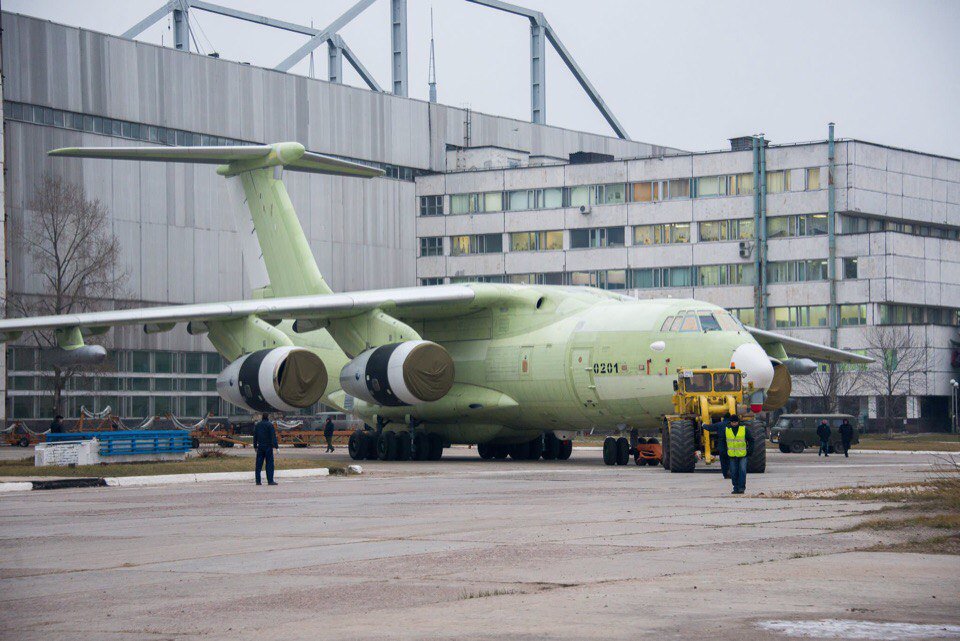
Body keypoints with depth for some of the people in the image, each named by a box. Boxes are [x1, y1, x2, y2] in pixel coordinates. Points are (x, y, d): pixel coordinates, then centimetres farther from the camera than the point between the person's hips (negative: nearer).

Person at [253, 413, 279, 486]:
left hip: (260, 447, 5)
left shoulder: (257, 425, 10)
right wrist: (276, 446, -12)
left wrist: (255, 446, 23)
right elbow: (273, 436, -11)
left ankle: (258, 481, 5)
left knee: (259, 464, 7)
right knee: (269, 464, -3)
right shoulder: (270, 425, -7)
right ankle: (270, 481, -8)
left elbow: (255, 436, 15)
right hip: (268, 447, -5)